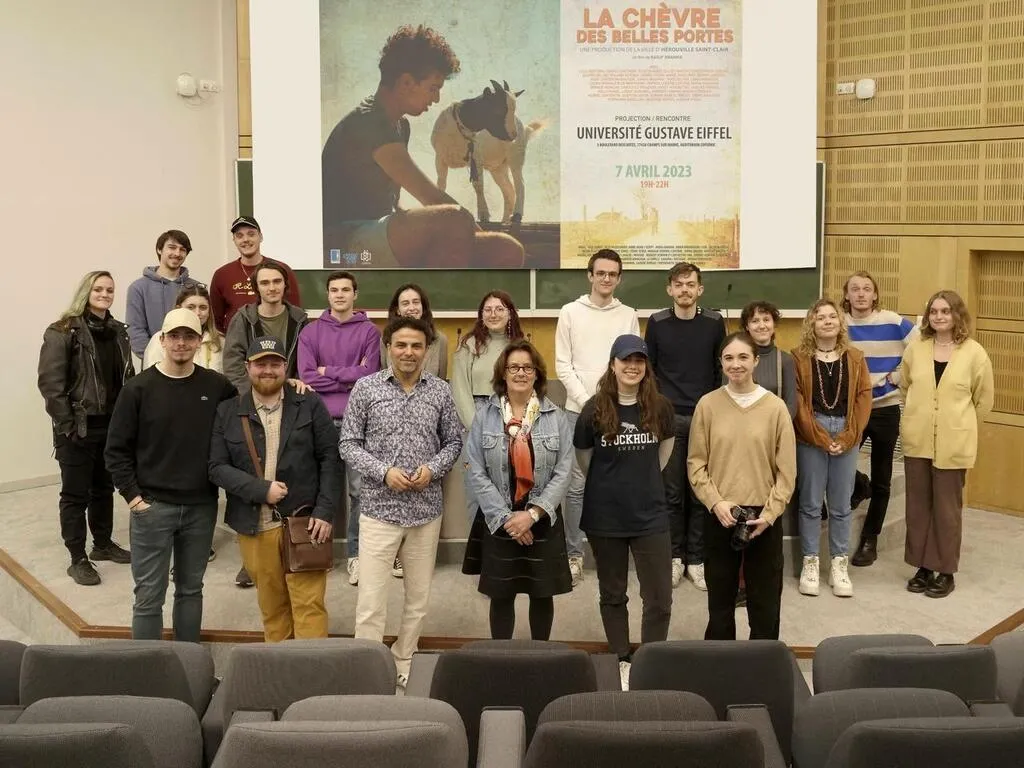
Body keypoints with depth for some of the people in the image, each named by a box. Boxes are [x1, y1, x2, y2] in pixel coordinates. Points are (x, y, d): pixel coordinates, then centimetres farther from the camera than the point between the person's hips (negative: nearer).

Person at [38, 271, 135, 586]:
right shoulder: (62, 332, -9)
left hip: (113, 424, 6)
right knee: (75, 494, 3)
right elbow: (50, 383, -15)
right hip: (78, 427, -6)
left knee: (104, 488, 17)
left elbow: (127, 379, 14)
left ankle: (103, 544, 32)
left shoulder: (118, 331, 9)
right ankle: (78, 559, 11)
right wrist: (68, 424, -18)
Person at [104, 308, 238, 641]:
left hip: (201, 506, 3)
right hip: (152, 506, -2)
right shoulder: (139, 388, -5)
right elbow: (116, 449, -2)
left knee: (191, 589, 15)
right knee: (149, 594, 3)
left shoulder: (216, 385, 1)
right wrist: (133, 496, -8)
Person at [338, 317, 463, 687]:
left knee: (419, 598, 13)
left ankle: (405, 665, 30)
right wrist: (383, 471, -15)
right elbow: (348, 444, -1)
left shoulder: (441, 391, 2)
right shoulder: (366, 388, -3)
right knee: (371, 601, -3)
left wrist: (433, 468, -9)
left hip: (426, 510, 3)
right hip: (379, 508, -2)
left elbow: (454, 441, 10)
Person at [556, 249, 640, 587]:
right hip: (579, 410, -1)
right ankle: (574, 555, 10)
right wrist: (586, 400, -8)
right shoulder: (571, 312, 4)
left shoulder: (629, 316, 7)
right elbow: (563, 364, 1)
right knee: (577, 486, 1)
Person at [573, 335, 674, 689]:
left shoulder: (660, 406, -4)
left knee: (659, 598, -1)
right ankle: (622, 661, 29)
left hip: (650, 514, 1)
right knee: (612, 594, 13)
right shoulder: (594, 409, -8)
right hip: (604, 516, 0)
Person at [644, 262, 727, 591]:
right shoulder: (657, 323, 1)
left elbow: (721, 370, 8)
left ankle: (696, 558, 14)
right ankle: (674, 556, 16)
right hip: (668, 418, 0)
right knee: (671, 491, 4)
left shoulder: (714, 323, 2)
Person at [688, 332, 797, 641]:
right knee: (720, 600, 13)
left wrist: (769, 513, -10)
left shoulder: (775, 407, -3)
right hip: (719, 517, 1)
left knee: (765, 603, 8)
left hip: (763, 518, -1)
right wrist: (716, 502, -11)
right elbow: (695, 463, 1)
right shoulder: (708, 404, -1)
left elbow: (787, 470, -2)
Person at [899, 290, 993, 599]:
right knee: (918, 505, 9)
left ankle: (946, 571, 17)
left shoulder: (974, 353, -7)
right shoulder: (915, 348, 1)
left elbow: (984, 399, 2)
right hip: (917, 441, 3)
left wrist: (959, 424, 6)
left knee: (946, 507, 5)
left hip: (953, 444, -3)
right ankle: (923, 567, 22)